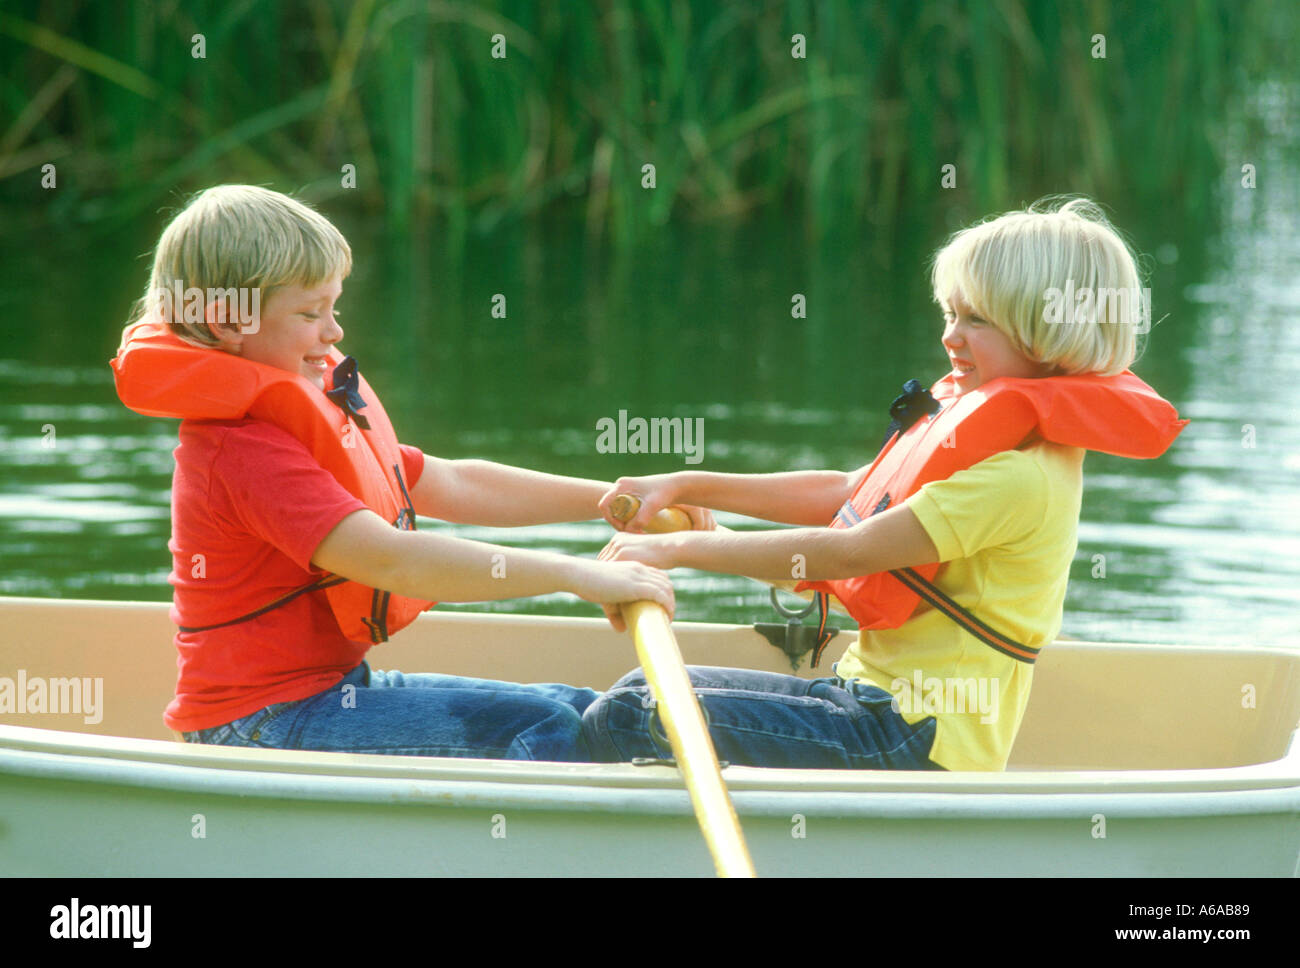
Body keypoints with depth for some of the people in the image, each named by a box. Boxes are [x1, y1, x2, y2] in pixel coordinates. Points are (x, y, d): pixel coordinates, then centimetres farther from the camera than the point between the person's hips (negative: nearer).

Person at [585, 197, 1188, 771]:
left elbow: (848, 554, -21)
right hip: (876, 696, 10)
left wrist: (679, 549, -16)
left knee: (628, 722, -18)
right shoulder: (984, 429, 14)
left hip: (914, 738, -10)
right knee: (646, 688, 13)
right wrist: (685, 486, 13)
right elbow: (841, 496, 20)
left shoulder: (1021, 475, -19)